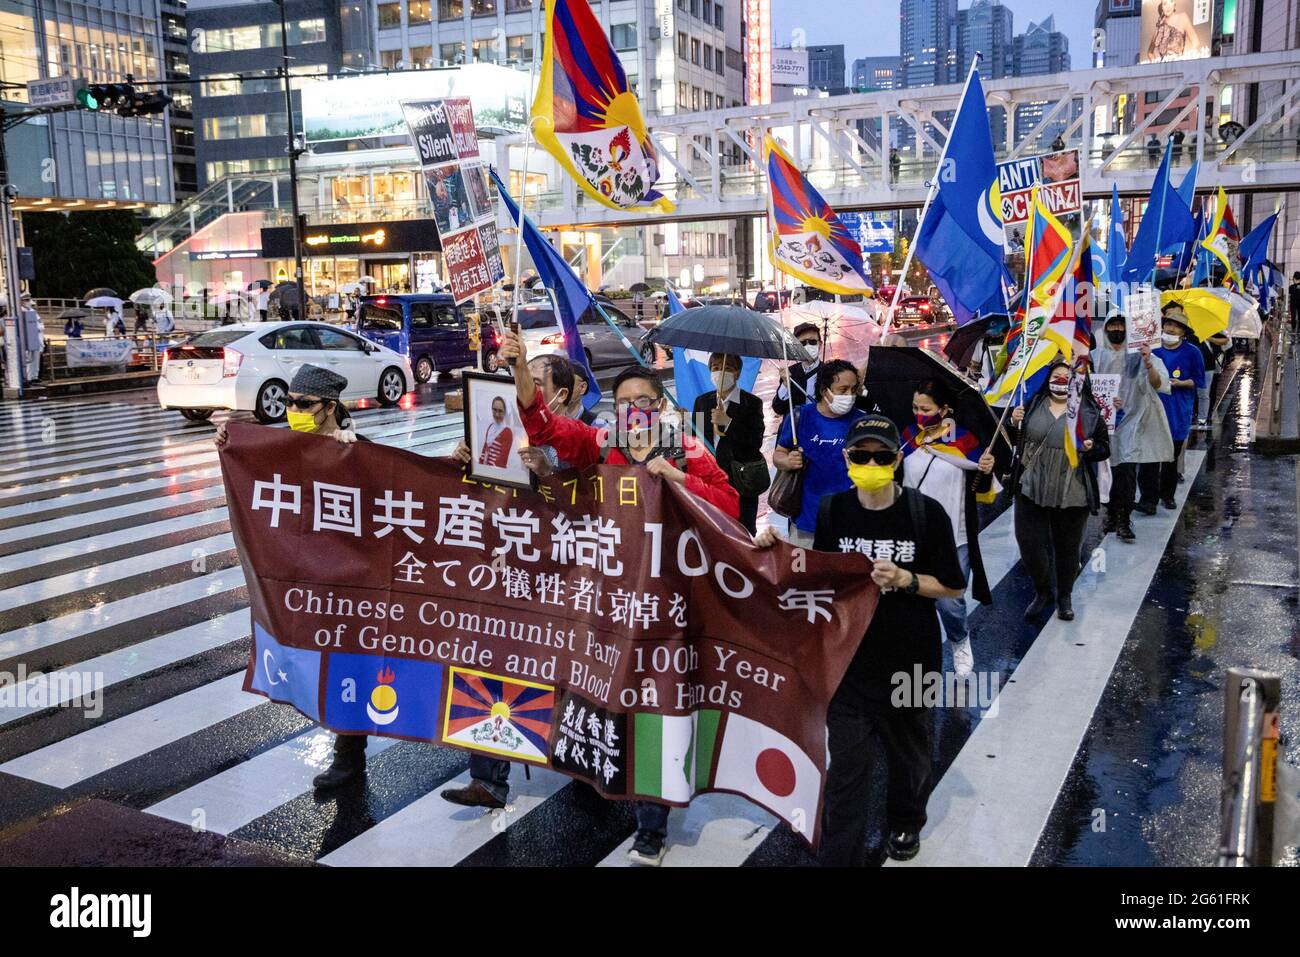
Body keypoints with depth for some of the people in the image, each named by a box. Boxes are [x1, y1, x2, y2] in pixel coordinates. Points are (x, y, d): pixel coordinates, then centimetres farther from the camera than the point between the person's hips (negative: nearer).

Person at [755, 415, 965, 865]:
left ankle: (905, 823, 51)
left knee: (909, 755, 23)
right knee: (847, 768, 0)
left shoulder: (926, 513, -11)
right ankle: (841, 856, 14)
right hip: (850, 660, 0)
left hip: (910, 661, 0)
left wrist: (906, 580, -21)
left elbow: (953, 588, -4)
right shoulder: (831, 512, -4)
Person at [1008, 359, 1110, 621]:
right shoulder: (1033, 404, 3)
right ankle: (1043, 591, 26)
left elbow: (1104, 449, 5)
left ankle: (1064, 596, 32)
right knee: (1030, 543, 1)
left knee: (1067, 547, 11)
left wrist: (1091, 447, -17)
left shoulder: (1090, 412, -1)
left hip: (1072, 495, -1)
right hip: (1031, 489, 1)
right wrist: (1014, 423, -9)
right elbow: (1016, 439, 12)